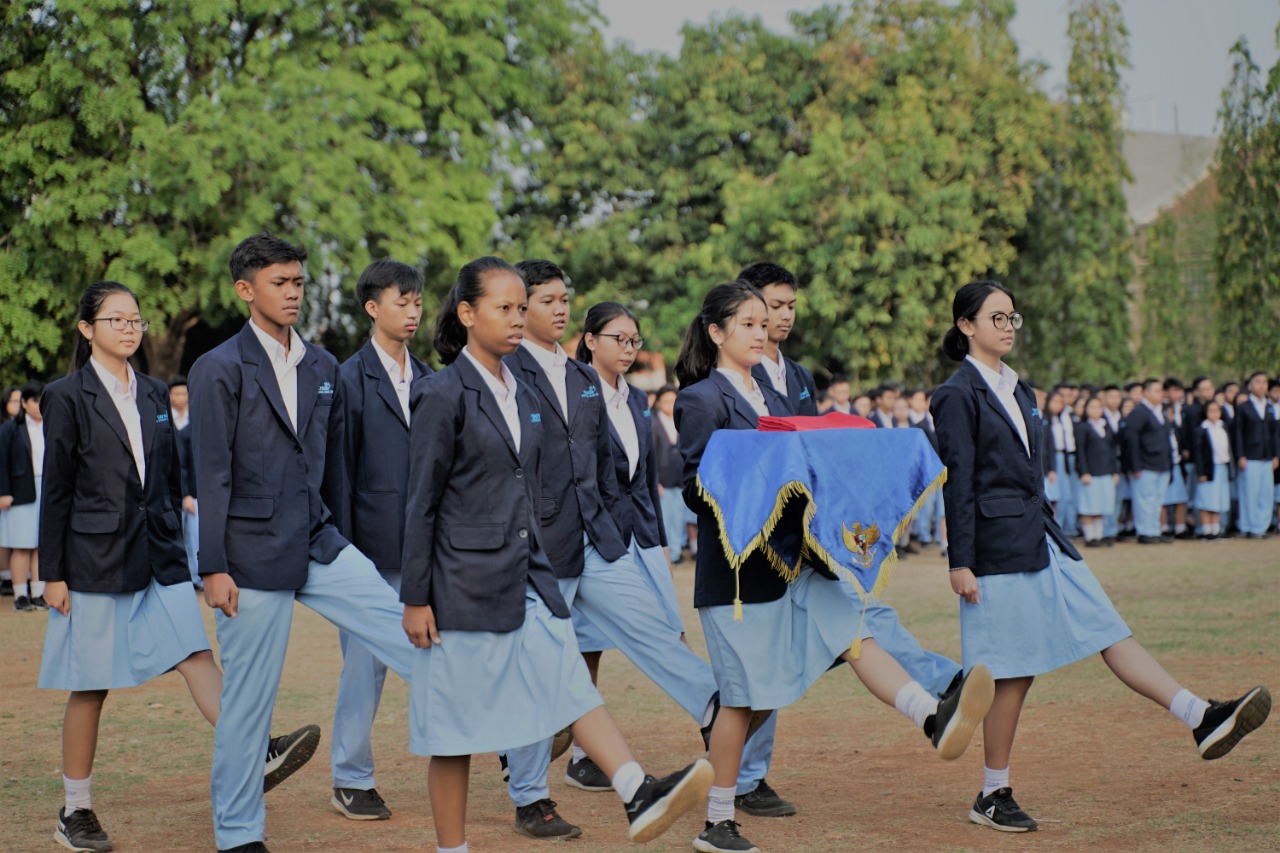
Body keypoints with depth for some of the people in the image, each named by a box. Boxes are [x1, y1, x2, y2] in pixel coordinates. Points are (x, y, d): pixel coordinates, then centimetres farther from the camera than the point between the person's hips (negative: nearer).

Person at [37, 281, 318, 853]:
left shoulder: (154, 395, 12)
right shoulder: (68, 397, -3)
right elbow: (56, 490, -4)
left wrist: (173, 546, 16)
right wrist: (53, 574, -6)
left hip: (158, 556, 4)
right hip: (95, 558, -4)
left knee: (197, 655, -9)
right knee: (90, 688, 2)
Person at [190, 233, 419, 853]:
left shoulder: (323, 367, 11)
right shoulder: (220, 370, -7)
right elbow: (212, 476, -10)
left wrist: (336, 536, 20)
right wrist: (214, 568, -13)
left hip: (319, 544, 5)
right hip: (253, 555, -5)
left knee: (408, 635, -3)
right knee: (248, 698, 2)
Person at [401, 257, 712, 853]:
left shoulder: (523, 396, 12)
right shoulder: (443, 394, -9)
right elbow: (421, 502, -9)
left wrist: (539, 568, 19)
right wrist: (415, 598, -10)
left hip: (526, 575, 6)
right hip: (464, 582, -6)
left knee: (572, 683, -6)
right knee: (458, 725, 2)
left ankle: (638, 797, -16)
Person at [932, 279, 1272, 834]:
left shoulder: (1015, 389, 16)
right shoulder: (958, 396, -9)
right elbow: (958, 484, -12)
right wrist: (960, 564, -15)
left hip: (1040, 537, 8)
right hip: (997, 547, -8)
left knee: (1109, 631, 1)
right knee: (1013, 673, -3)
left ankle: (1202, 719, -5)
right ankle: (992, 797, 8)